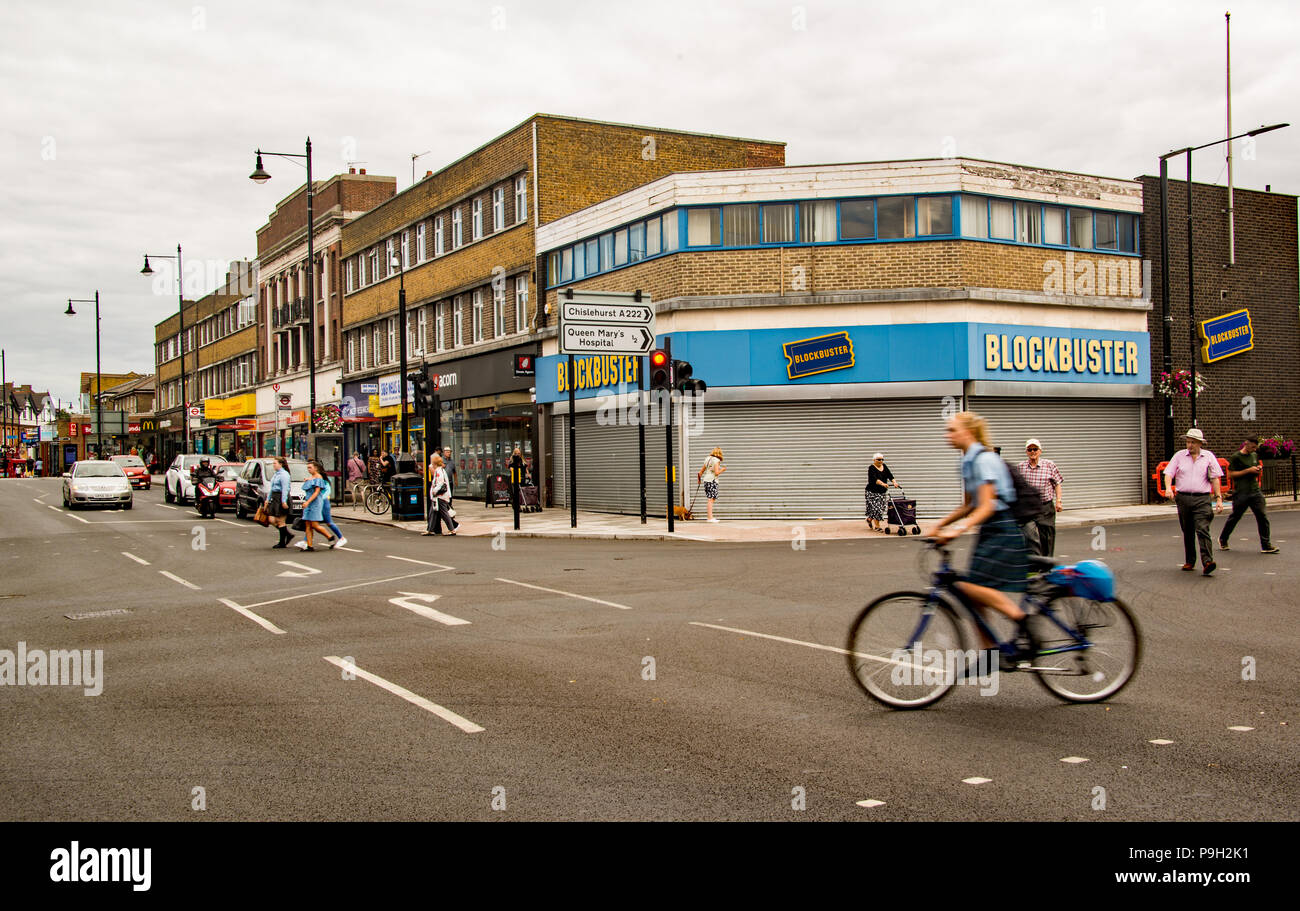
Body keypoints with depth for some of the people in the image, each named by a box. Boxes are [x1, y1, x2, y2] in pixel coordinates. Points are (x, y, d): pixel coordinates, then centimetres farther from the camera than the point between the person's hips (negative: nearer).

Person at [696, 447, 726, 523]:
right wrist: (722, 470, 2)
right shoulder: (717, 461, -9)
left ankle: (710, 517, 11)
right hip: (712, 480, -7)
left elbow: (702, 470, 23)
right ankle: (710, 518, -10)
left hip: (706, 480, 7)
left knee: (710, 499, 11)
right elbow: (716, 472, -16)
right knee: (711, 499, -8)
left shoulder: (708, 459, 12)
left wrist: (699, 477, 39)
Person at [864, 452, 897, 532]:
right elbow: (874, 479, -27)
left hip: (882, 491, 7)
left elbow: (890, 475, -1)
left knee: (880, 508, 9)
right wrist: (882, 484, -43)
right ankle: (877, 526, -3)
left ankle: (869, 519, 32)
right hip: (873, 491, -7)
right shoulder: (871, 468, -12)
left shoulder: (884, 466, 9)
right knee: (876, 508, -10)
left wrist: (894, 482, -19)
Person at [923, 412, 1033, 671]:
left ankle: (1024, 621, -10)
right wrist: (939, 526, 13)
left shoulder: (985, 459, -15)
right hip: (989, 532, 9)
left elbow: (987, 507, -22)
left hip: (1003, 531, -9)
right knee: (973, 593, 5)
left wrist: (958, 530, -31)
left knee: (971, 585, -21)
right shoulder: (968, 461, 14)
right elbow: (969, 506, 20)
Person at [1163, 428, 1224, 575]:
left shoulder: (1208, 456, 7)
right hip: (1183, 498, 2)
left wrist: (1219, 499, 1)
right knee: (1187, 532, 10)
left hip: (1202, 498, -2)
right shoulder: (1179, 455, 8)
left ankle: (1207, 562, -23)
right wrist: (1168, 488, -17)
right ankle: (1189, 562, 21)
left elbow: (1215, 479, 7)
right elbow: (1169, 473, 2)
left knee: (1202, 530, -16)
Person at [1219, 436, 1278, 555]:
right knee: (1234, 517, 7)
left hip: (1255, 491, 5)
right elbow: (1230, 474, -11)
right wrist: (1248, 470, -15)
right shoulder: (1236, 457, -6)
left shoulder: (1255, 456, 14)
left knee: (1262, 517, -5)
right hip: (1241, 493, -5)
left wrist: (1259, 470, 2)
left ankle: (1266, 546, -4)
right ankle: (1223, 540, 27)